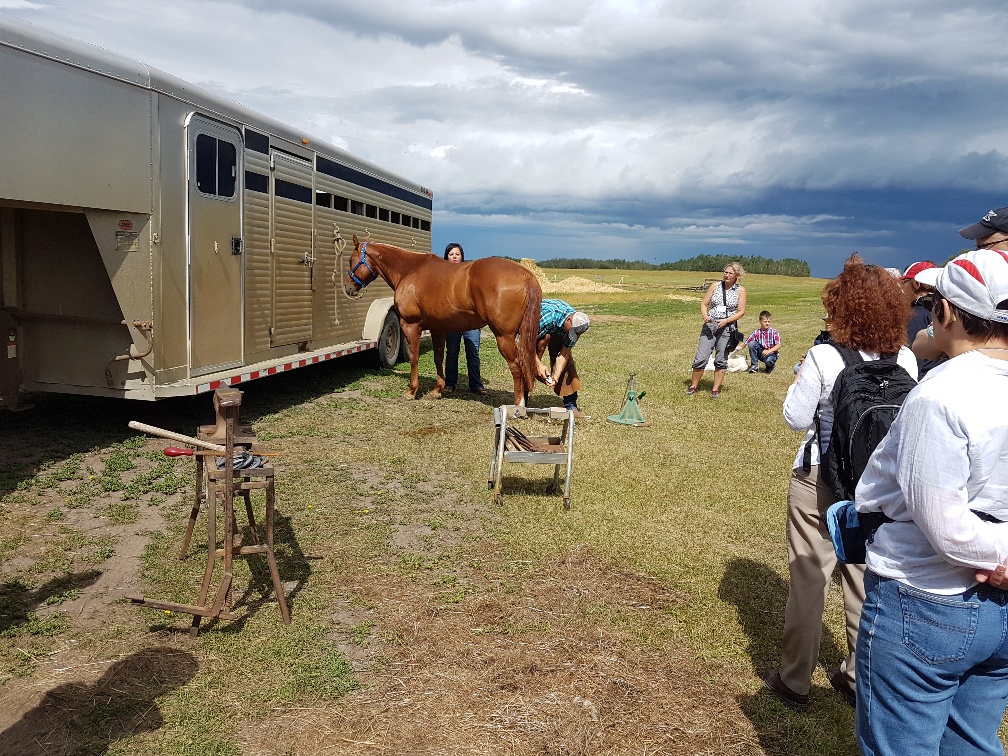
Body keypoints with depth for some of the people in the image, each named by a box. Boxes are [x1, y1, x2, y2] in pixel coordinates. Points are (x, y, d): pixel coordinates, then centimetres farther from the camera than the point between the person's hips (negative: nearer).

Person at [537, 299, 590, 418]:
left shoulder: (576, 325, -28)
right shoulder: (548, 316, -45)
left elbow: (564, 353, -23)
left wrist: (556, 377, -35)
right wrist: (539, 364, -37)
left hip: (557, 331, 4)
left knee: (567, 360, -10)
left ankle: (571, 405, -4)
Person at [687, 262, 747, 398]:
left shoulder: (740, 290, 2)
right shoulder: (715, 285, 5)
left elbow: (741, 312, -1)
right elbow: (704, 304, 6)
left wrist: (726, 320, -15)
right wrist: (705, 315, -15)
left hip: (727, 328, -1)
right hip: (709, 326, 1)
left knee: (721, 360, 6)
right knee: (701, 358, -4)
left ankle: (715, 389, 17)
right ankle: (693, 386, 10)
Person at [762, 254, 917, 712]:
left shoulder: (825, 356, -20)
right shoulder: (906, 360, -7)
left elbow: (795, 419, -12)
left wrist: (800, 380, 2)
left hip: (820, 481, -4)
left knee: (809, 578, 8)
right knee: (864, 579, 18)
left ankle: (794, 682, 21)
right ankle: (859, 678, 33)